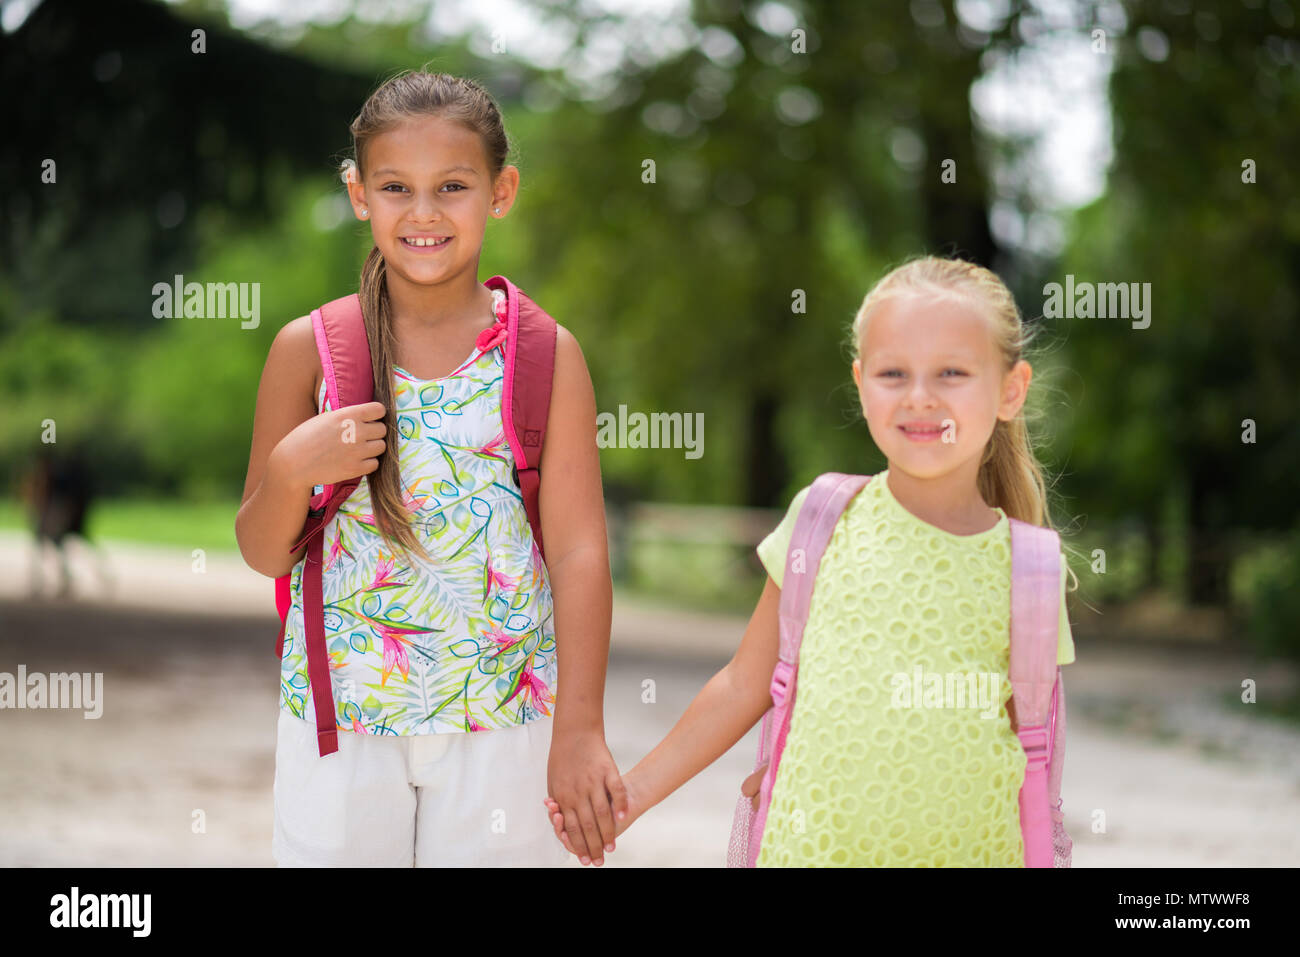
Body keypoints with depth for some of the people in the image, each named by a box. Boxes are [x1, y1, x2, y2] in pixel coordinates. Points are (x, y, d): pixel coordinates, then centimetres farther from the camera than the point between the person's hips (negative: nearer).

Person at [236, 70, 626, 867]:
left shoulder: (547, 355, -3)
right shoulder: (309, 350, -1)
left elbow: (579, 550, -5)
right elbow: (264, 553, 5)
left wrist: (580, 729, -12)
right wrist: (292, 470, -16)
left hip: (502, 719, -1)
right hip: (340, 714, 1)